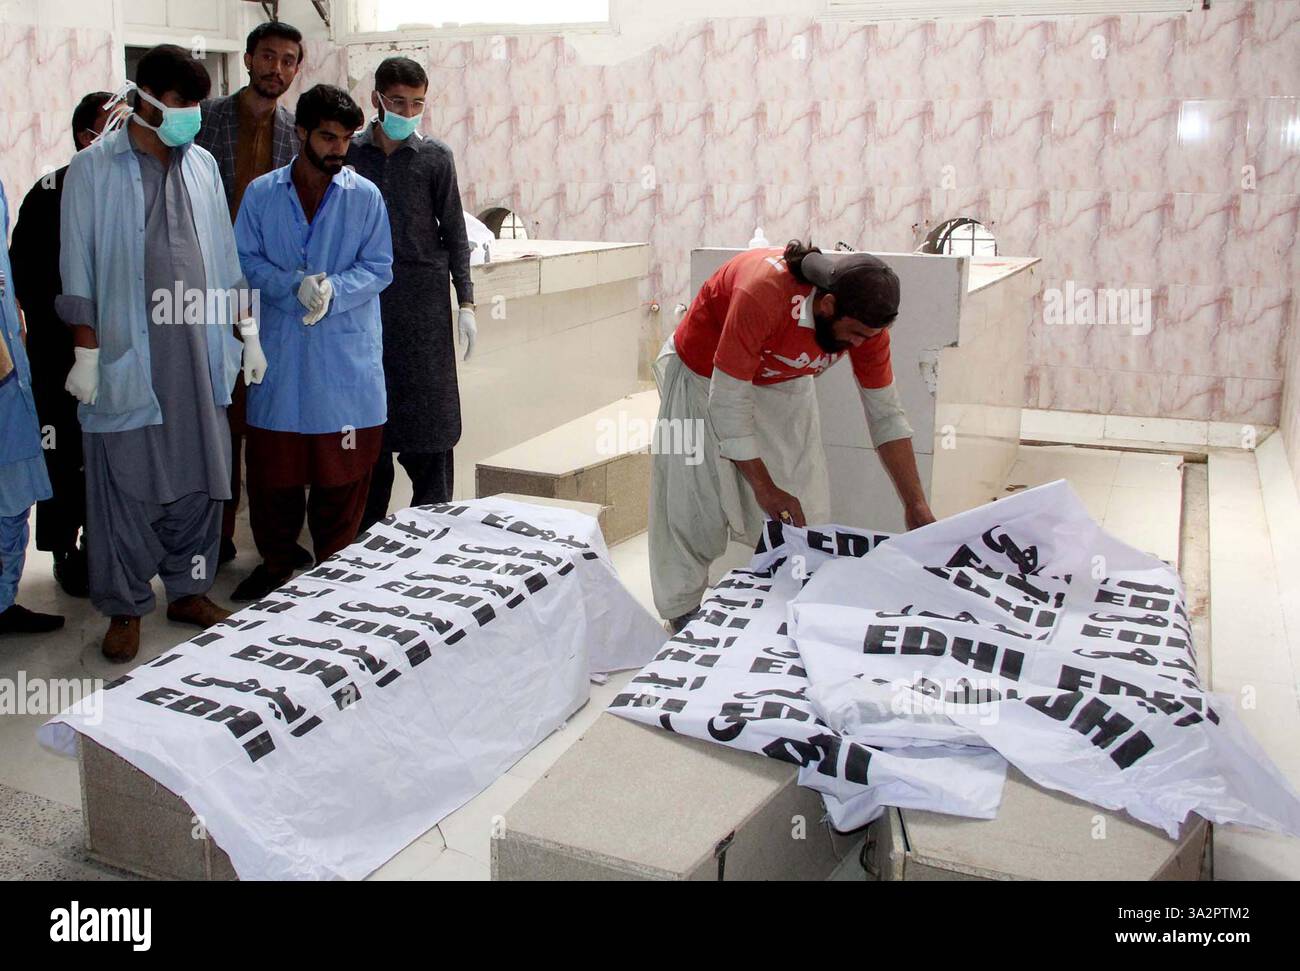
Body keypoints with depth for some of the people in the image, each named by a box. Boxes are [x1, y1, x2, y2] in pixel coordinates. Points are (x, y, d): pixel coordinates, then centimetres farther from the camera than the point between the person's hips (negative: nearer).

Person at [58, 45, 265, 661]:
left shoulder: (202, 165, 11)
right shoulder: (93, 170, -3)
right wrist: (86, 351, -9)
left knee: (198, 476, 10)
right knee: (125, 483, 2)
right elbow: (77, 269, -4)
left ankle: (188, 587, 25)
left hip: (199, 351, 4)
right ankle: (125, 606, 16)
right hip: (127, 355, -4)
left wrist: (247, 332, 12)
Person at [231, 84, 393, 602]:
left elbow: (379, 268, 1)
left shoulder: (365, 196, 3)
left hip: (346, 352, -1)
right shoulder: (261, 194, 6)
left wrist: (333, 290, -17)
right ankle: (275, 562, 24)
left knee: (341, 470, 4)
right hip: (280, 350, 1)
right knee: (273, 466, 7)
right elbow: (246, 260, 3)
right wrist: (295, 286, -15)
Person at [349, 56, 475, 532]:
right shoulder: (349, 154, 6)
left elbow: (454, 233, 5)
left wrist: (466, 302, 0)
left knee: (429, 417, -1)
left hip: (424, 300, -1)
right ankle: (368, 525, 16)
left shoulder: (435, 157, 3)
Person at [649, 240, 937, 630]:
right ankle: (683, 612, 13)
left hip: (784, 386, 5)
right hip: (706, 377, -4)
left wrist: (917, 506, -13)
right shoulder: (763, 294, -40)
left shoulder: (865, 321, -23)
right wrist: (764, 488, -27)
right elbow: (728, 402, -34)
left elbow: (886, 415, -11)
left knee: (805, 515, -1)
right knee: (694, 509, -3)